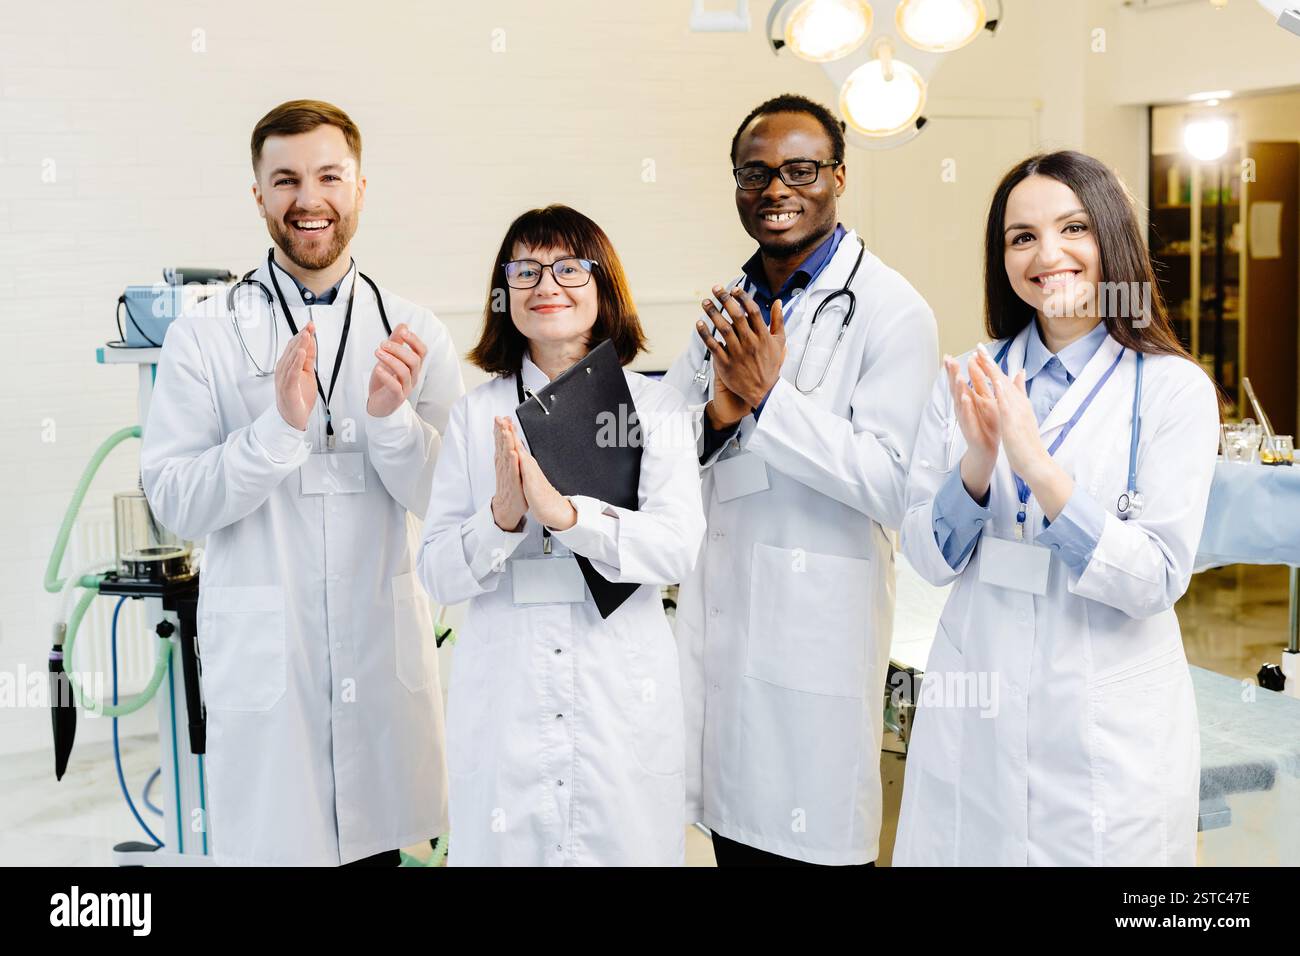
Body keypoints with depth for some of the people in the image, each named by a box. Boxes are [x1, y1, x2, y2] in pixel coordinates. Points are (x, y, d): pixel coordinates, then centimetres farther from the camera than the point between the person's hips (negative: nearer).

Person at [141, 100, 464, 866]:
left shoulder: (416, 334, 2)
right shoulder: (204, 337, -3)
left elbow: (448, 500, 0)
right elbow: (175, 503, -7)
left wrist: (393, 417, -18)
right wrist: (279, 425, -21)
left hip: (388, 654, 2)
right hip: (262, 660, -2)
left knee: (377, 843, 12)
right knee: (274, 842, 6)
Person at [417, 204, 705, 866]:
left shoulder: (656, 406, 1)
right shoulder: (476, 414, 4)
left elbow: (678, 546, -12)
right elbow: (436, 573, -1)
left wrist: (564, 512, -25)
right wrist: (502, 518, -21)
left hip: (624, 694, -1)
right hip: (503, 700, 1)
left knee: (628, 848, 6)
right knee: (504, 847, 8)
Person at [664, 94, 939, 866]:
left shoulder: (891, 313, -10)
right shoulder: (726, 307, 11)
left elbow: (892, 485, -19)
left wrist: (771, 396, -18)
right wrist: (721, 411, -12)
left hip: (819, 627, -6)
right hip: (718, 621, 6)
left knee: (810, 843, 4)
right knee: (735, 833, 16)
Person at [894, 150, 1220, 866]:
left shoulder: (1174, 389, -7)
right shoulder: (967, 379, 2)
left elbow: (1158, 578, -14)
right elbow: (929, 558, 0)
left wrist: (1038, 467, -25)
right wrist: (977, 462, -18)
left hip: (1108, 728, -3)